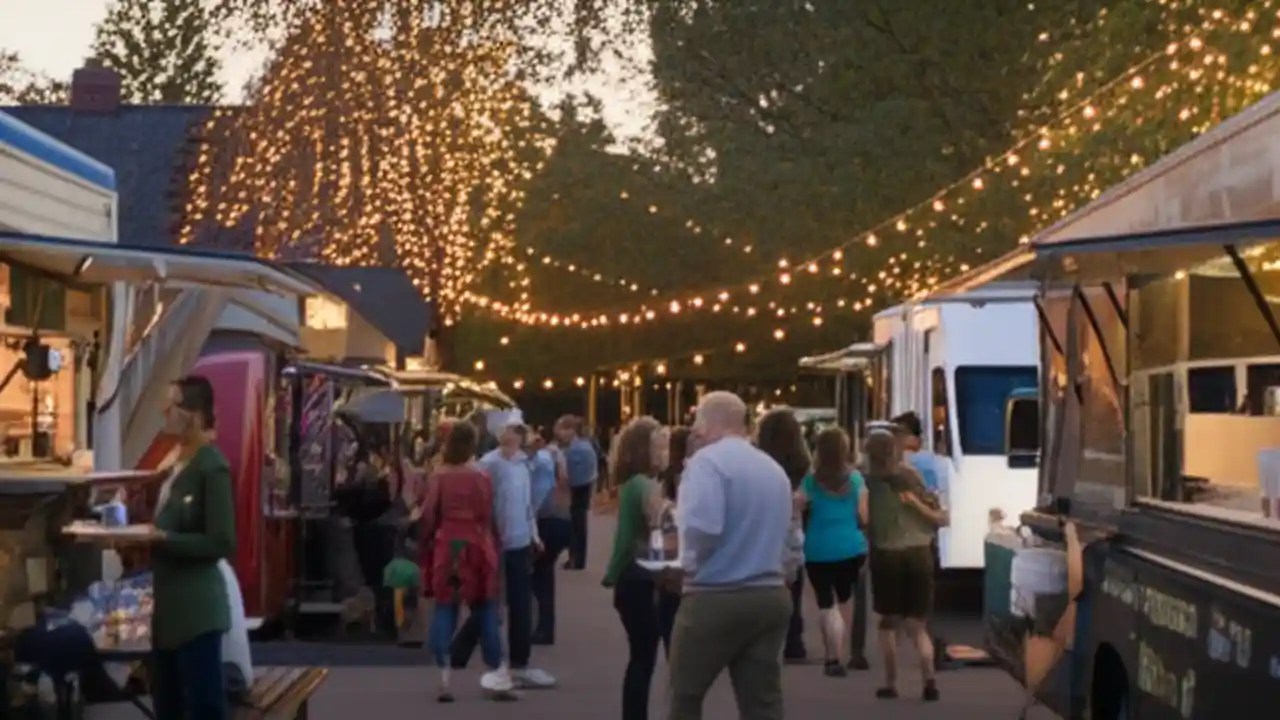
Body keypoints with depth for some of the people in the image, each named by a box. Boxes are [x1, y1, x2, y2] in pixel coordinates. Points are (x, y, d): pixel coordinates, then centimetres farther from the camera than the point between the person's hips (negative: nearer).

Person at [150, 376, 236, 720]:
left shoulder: (212, 467, -13)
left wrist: (162, 539, -21)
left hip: (197, 608, -9)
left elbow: (221, 543, -18)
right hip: (169, 605, 9)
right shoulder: (179, 464, 13)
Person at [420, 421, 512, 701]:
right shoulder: (482, 478, -2)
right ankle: (497, 676, 8)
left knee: (444, 611, 4)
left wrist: (425, 549, 10)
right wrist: (493, 549, 13)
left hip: (445, 547, 0)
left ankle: (444, 680, -2)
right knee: (484, 611, 7)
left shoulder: (437, 477, -2)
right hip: (477, 547, 0)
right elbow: (489, 518, 2)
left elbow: (429, 517, 0)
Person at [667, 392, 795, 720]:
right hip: (771, 597, 6)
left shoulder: (708, 461, -10)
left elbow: (701, 528, -23)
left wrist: (689, 563, -5)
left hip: (715, 599, -6)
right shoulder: (775, 468, 13)